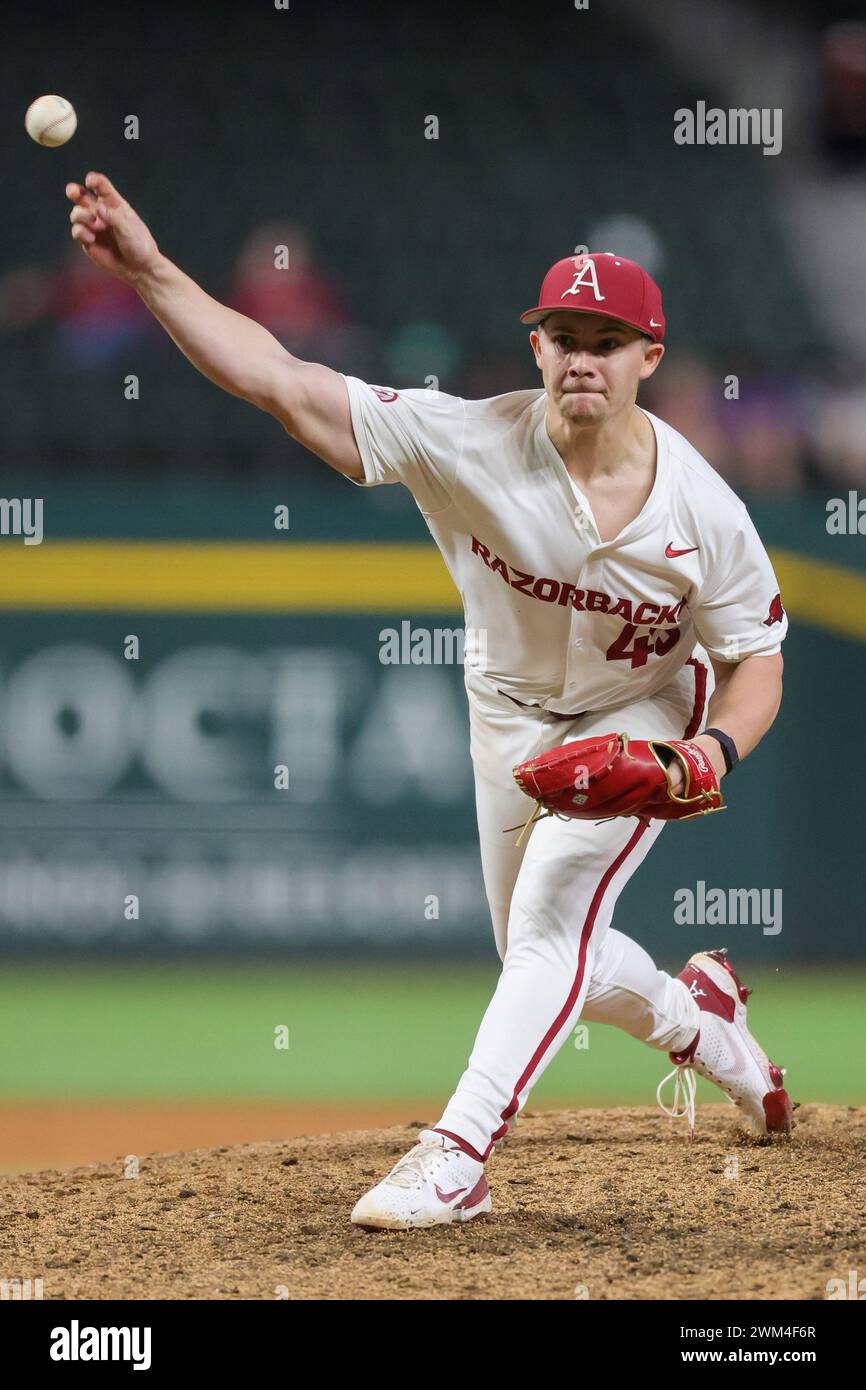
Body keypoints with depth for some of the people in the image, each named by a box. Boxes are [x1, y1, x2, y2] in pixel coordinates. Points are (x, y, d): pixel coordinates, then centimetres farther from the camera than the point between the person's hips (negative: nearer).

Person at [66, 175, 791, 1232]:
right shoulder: (472, 443, -29)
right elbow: (280, 382, -37)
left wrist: (715, 750, -35)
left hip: (643, 719, -3)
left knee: (550, 925, -21)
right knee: (549, 966, 16)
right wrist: (150, 273, -48)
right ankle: (695, 1017, 48)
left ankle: (457, 1154, -19)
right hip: (510, 719, 3)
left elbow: (755, 662, -13)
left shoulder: (704, 512, -27)